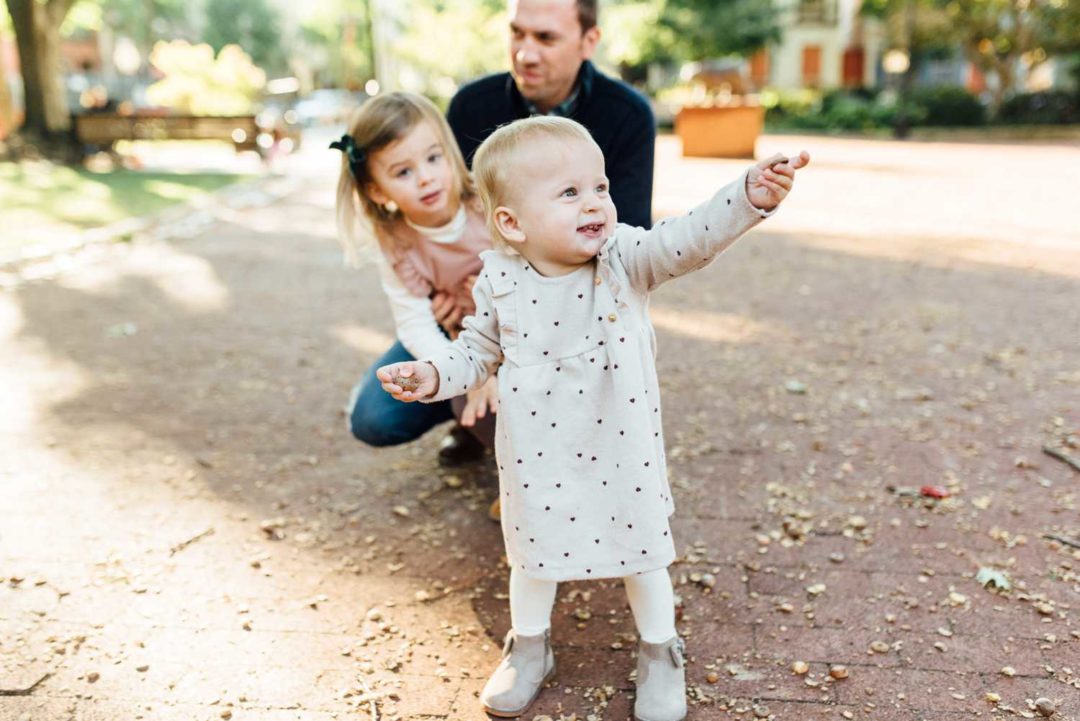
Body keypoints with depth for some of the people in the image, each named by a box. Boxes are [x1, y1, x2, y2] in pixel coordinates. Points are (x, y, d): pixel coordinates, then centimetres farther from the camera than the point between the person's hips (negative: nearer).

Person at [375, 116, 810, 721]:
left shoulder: (626, 258, -14)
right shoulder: (500, 283, -11)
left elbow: (691, 240, -28)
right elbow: (479, 350, 3)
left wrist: (752, 195, -44)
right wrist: (434, 376, -14)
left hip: (622, 450, -1)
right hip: (539, 459, 1)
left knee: (642, 548, 15)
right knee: (535, 549, 19)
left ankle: (661, 654, 40)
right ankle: (530, 650, 45)